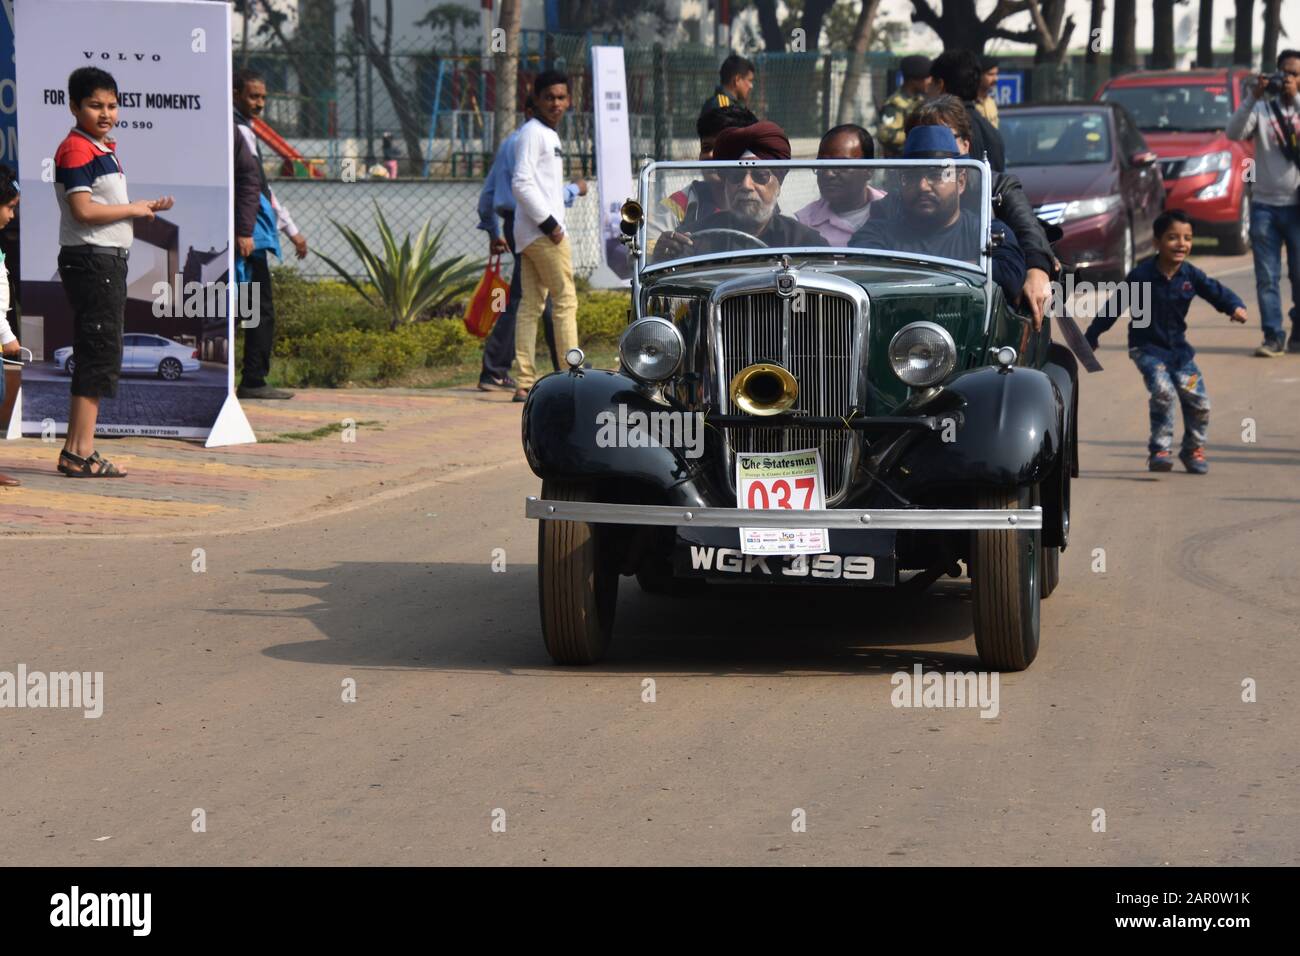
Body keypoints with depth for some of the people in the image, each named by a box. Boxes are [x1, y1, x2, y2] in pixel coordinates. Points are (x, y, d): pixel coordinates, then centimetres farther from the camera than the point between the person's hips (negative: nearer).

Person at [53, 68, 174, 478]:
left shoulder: (104, 149, 18)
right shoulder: (76, 150, -13)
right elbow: (83, 210, -22)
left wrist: (145, 209, 9)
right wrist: (133, 209, -11)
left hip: (110, 261, 10)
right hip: (90, 260, -10)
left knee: (100, 356, 11)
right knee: (99, 355, -11)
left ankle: (81, 450, 14)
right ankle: (77, 453, -10)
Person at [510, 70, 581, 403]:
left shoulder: (549, 135, 21)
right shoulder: (533, 133, -10)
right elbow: (522, 183, -18)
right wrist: (548, 222, -18)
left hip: (530, 234, 10)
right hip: (541, 230, -10)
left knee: (531, 304, 5)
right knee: (566, 300, -7)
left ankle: (525, 383, 3)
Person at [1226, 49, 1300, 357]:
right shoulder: (1262, 109, 7)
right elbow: (1234, 133, -9)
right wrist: (1252, 98, -18)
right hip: (1265, 203, 1)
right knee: (1267, 277, -2)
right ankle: (1273, 337, -1)